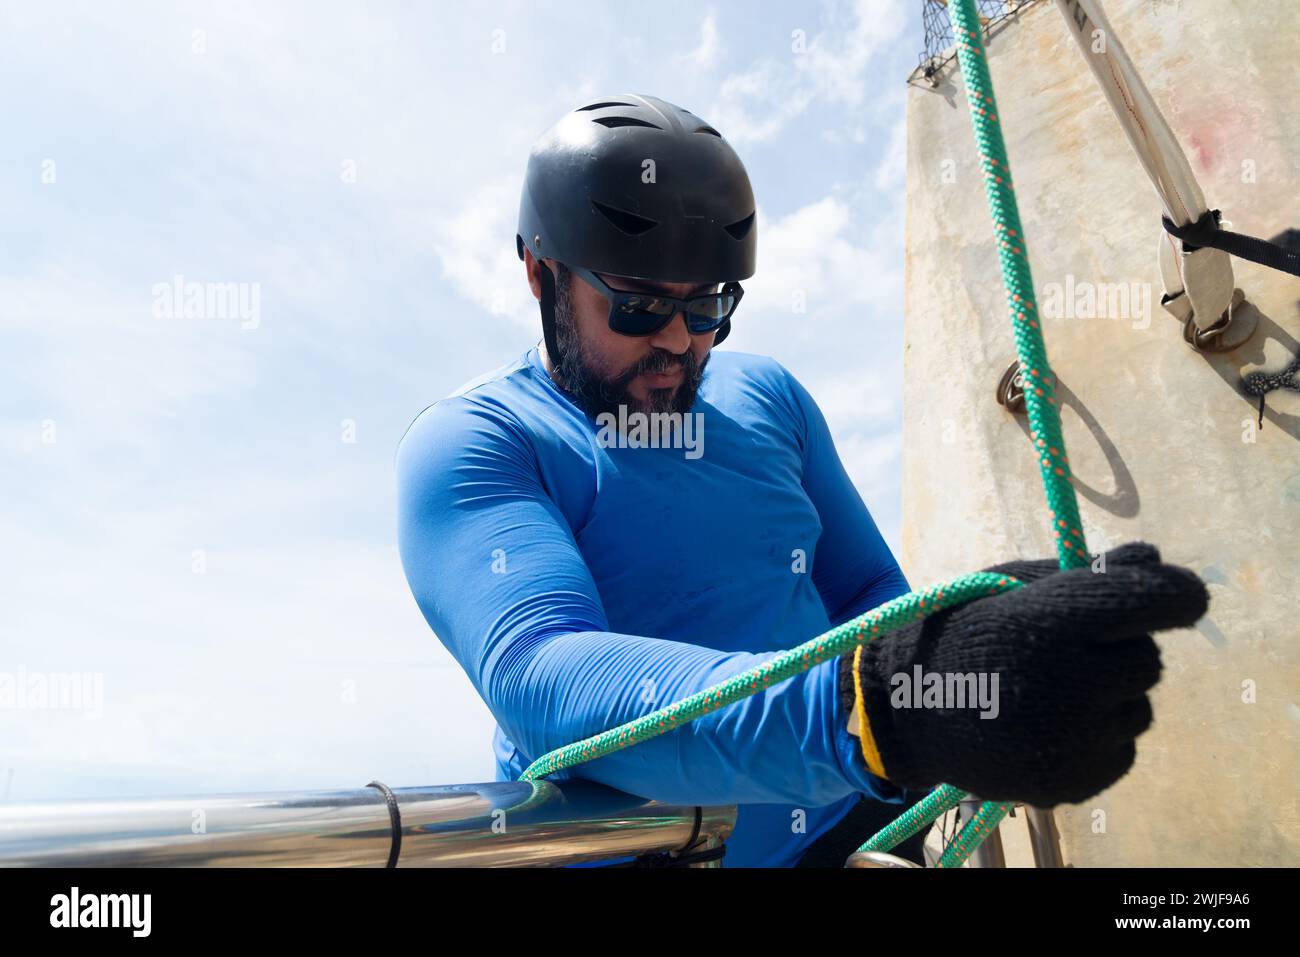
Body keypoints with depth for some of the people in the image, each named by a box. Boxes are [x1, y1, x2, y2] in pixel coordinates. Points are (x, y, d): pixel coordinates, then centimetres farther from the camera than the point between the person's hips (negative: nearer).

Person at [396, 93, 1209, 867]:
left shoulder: (770, 396, 4)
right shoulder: (467, 445, -12)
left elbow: (870, 592, 11)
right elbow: (543, 681, -29)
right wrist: (866, 711, -42)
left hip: (845, 822, 3)